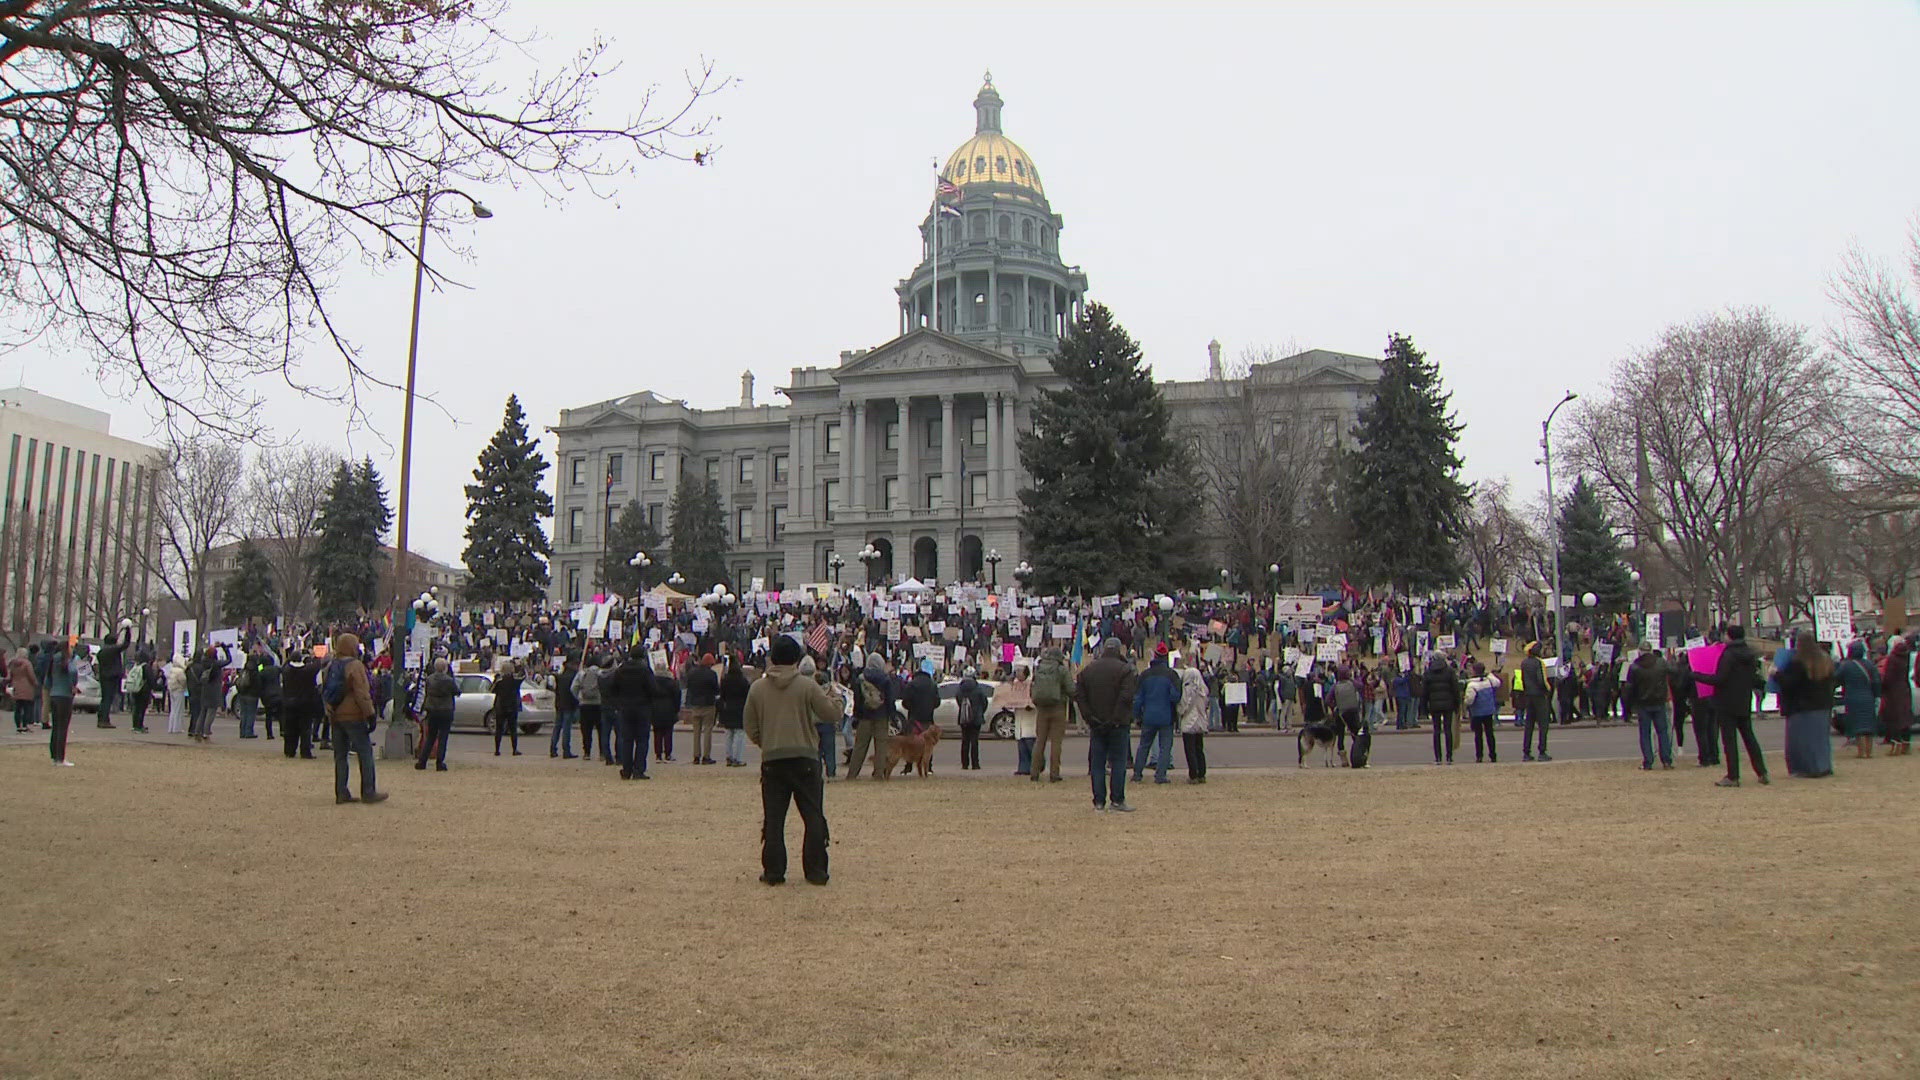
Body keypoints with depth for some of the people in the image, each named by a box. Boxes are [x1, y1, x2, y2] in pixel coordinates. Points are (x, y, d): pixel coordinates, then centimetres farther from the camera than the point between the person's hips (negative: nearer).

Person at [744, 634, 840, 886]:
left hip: (772, 761, 2)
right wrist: (830, 697, 17)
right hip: (805, 759, -2)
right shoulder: (807, 686, -7)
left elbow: (751, 730, 6)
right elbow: (832, 714, -3)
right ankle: (816, 871, 7)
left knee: (773, 818, 8)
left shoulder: (757, 688, 1)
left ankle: (773, 872, 8)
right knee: (813, 817, 7)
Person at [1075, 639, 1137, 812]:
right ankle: (1117, 800, 1)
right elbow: (1126, 696, -17)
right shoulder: (1125, 669, -7)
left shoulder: (1087, 670, 7)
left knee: (1097, 763, 6)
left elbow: (1078, 696, 1)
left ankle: (1099, 802, 5)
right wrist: (1117, 718, -12)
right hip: (1118, 725, -3)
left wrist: (1089, 718, 0)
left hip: (1096, 725, 4)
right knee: (1118, 761, 3)